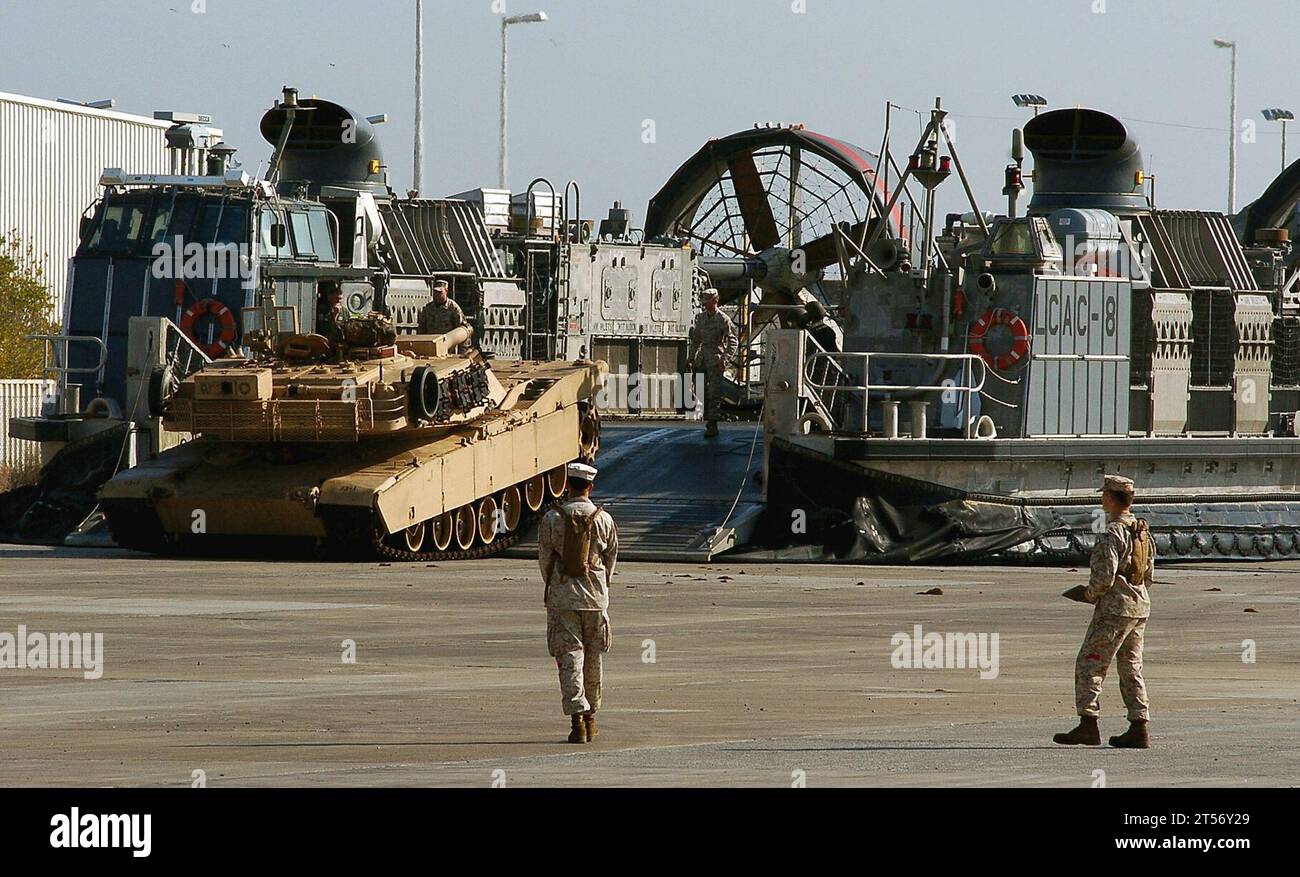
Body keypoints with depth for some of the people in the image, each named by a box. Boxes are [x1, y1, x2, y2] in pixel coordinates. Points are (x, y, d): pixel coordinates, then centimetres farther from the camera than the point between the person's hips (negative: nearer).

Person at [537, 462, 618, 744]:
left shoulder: (552, 519, -6)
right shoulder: (604, 520, 0)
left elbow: (544, 559, 0)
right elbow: (612, 557, 9)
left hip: (562, 596, -2)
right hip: (596, 598, 2)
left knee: (569, 657, -3)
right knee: (593, 658, 14)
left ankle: (577, 718, -14)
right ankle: (590, 719, 26)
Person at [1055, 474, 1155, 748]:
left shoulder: (1112, 534, -16)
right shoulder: (1143, 532, 11)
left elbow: (1104, 577, -21)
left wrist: (1088, 595, -1)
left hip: (1114, 610, -9)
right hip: (1140, 606, 9)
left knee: (1089, 665, -4)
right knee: (1131, 669, 12)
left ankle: (1088, 724, -10)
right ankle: (1139, 729, 8)